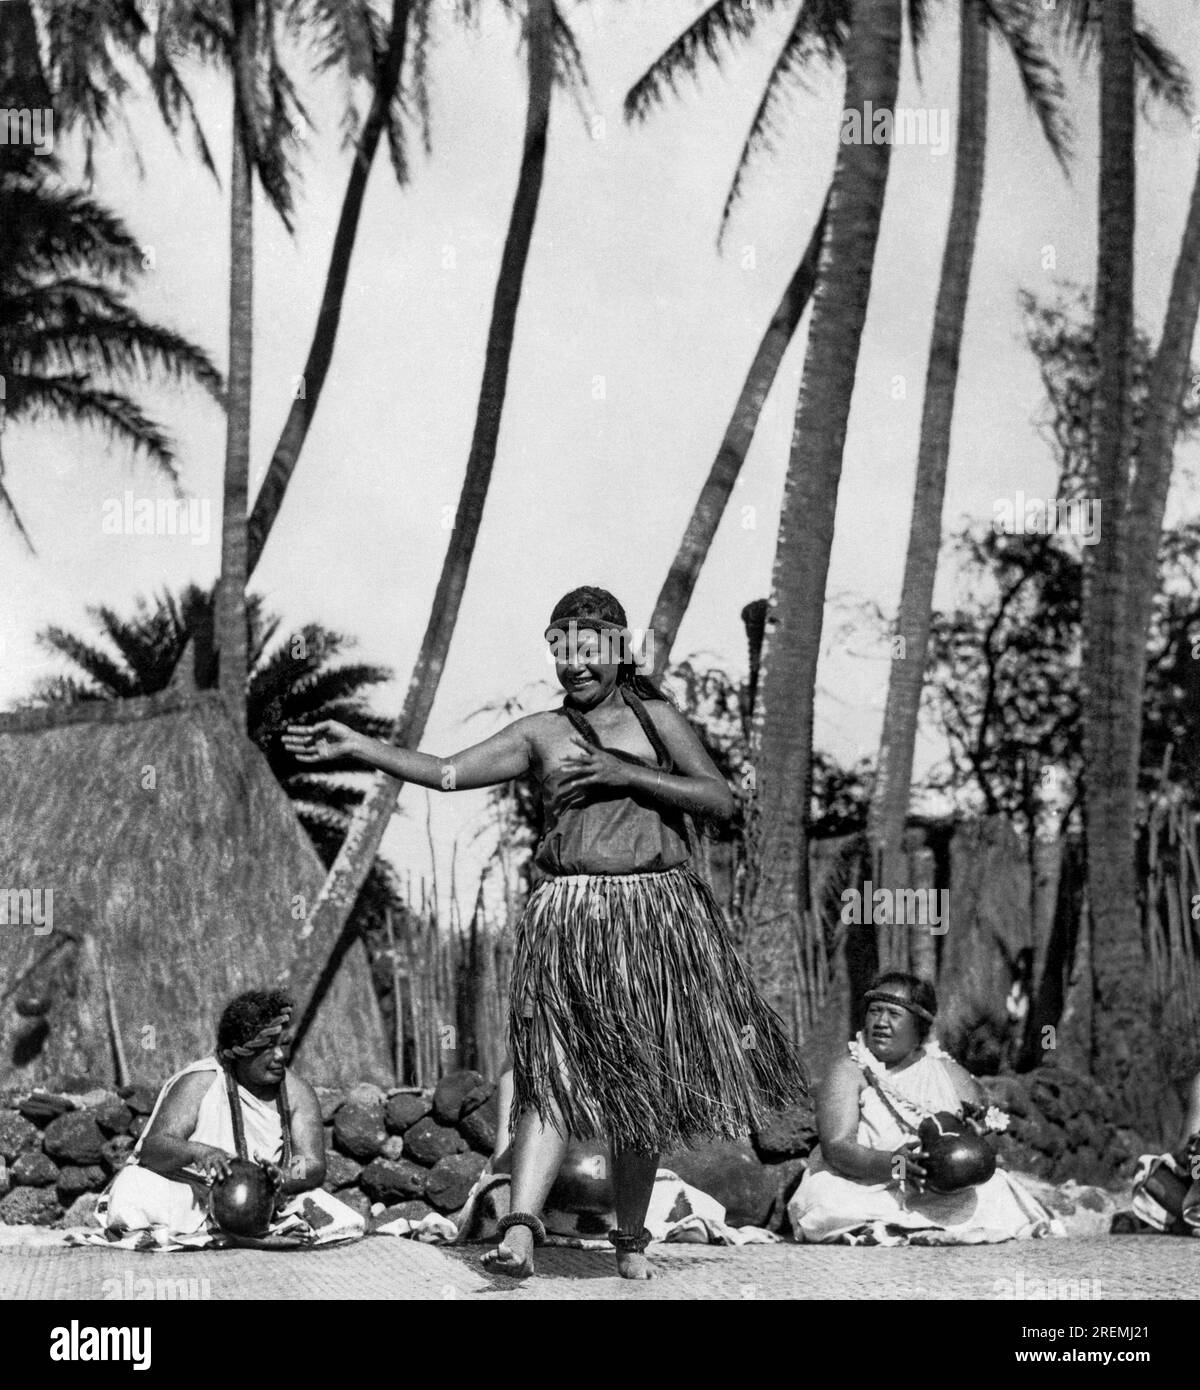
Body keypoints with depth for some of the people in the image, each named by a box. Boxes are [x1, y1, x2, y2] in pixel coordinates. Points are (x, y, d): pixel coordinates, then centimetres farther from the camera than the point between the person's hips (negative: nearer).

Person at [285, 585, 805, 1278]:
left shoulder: (657, 717, 7)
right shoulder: (541, 734, 8)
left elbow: (722, 801, -1)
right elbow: (445, 772, 0)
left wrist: (624, 773, -9)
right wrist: (357, 746, -11)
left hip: (659, 914, 1)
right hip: (569, 918, 0)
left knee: (643, 1087, 6)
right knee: (553, 1074, -15)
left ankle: (632, 1239, 20)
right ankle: (521, 1229, -25)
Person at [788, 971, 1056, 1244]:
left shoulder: (952, 1077, 5)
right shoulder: (849, 1073, -4)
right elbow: (837, 1148, -16)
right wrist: (893, 1163, -33)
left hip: (943, 1196, 3)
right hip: (863, 1189, -3)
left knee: (999, 1196, -20)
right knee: (826, 1202, -33)